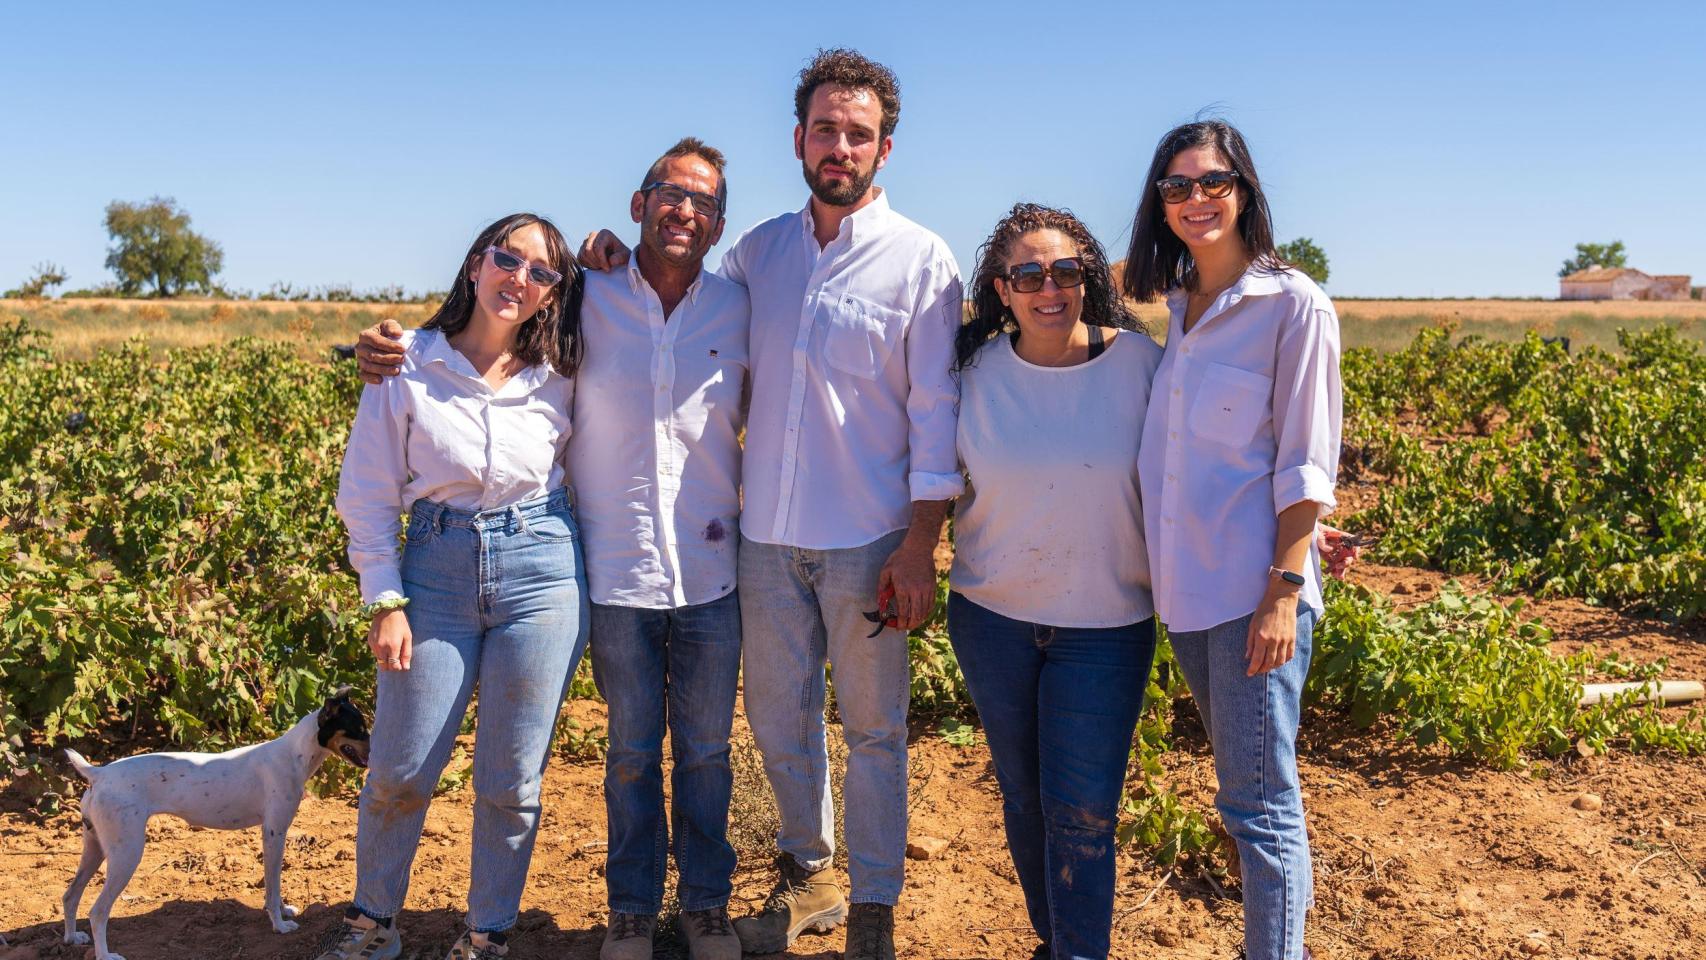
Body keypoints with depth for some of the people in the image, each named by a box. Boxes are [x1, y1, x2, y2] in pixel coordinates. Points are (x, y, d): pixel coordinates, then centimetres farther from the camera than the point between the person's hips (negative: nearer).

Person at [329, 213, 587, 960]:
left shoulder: (560, 375, 3)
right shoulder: (408, 366, -2)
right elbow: (367, 494, 1)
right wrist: (385, 600, -4)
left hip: (541, 569, 1)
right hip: (437, 569, 0)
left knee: (510, 781, 6)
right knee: (399, 771, 6)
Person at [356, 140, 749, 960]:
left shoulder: (738, 308, 1)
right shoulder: (584, 300, -3)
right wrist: (395, 347, -10)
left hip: (711, 573, 1)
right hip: (618, 573, -1)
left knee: (706, 749, 14)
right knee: (631, 751, 14)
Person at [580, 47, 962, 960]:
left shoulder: (921, 259, -5)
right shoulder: (759, 248, 7)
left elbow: (936, 414, -7)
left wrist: (920, 549, -12)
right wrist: (624, 264, 3)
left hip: (867, 541, -4)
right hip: (767, 534, 4)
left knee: (872, 729, 8)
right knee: (778, 718, 15)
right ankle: (807, 875, 36)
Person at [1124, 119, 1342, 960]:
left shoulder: (1292, 305, -7)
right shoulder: (1180, 308, 12)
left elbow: (1305, 465, -10)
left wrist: (1284, 592, -16)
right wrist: (1167, 576, 12)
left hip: (1254, 587, -7)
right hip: (1185, 586, 7)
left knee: (1257, 800, -2)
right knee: (1248, 786, 17)